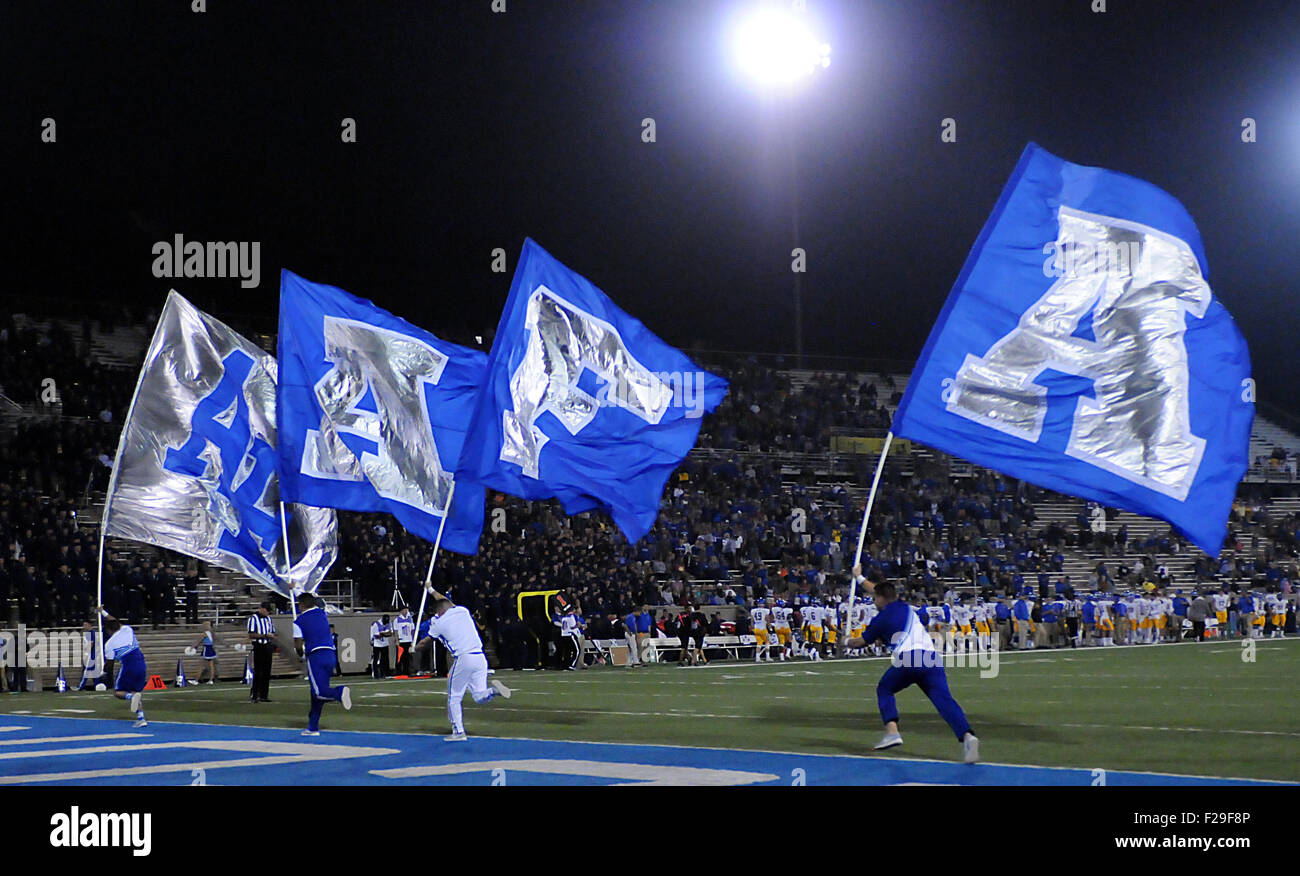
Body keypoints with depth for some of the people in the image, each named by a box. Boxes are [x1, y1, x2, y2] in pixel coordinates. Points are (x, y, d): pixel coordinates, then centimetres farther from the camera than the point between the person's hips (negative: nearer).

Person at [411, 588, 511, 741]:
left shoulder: (439, 622, 3)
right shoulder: (462, 611, 15)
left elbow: (426, 642, 19)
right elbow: (446, 602, 38)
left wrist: (415, 648, 41)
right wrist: (432, 591, 55)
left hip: (463, 659, -5)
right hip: (480, 658, 5)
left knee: (454, 698, 8)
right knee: (479, 697, 9)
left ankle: (458, 731, 4)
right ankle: (493, 689, -22)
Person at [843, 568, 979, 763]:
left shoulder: (881, 619, 12)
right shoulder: (904, 607, 26)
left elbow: (862, 642, 27)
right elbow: (880, 591, 47)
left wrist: (848, 642, 50)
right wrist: (860, 578, 62)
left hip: (906, 659, -4)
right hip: (932, 658, 4)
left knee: (884, 690, 20)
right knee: (943, 699, -10)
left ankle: (892, 731, -2)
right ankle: (966, 735, -34)